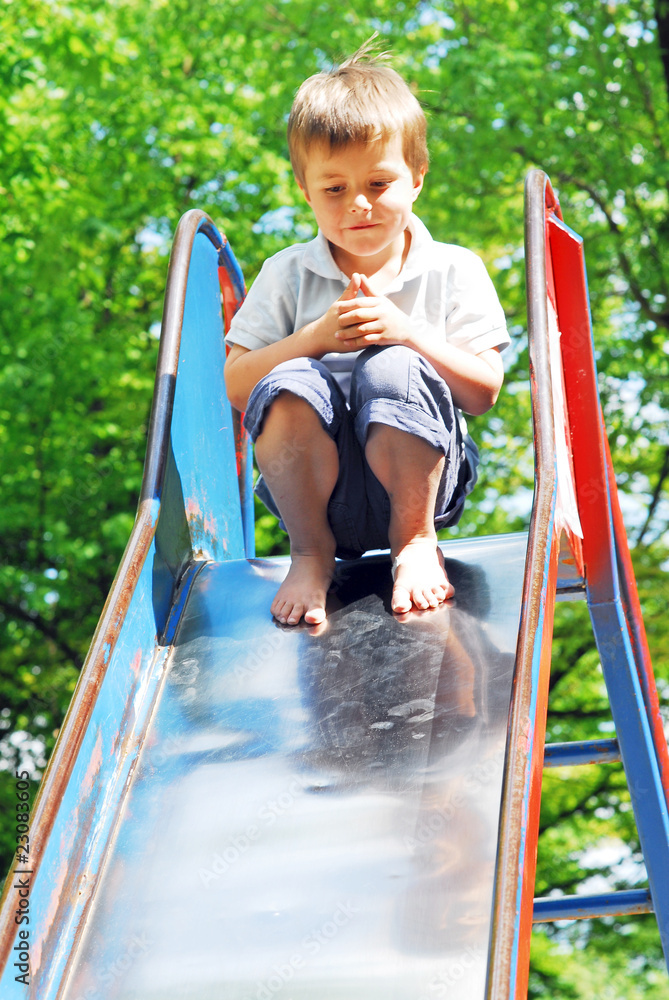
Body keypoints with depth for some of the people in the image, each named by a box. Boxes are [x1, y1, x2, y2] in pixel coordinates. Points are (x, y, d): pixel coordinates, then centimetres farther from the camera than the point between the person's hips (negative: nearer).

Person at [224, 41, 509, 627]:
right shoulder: (286, 275, 11)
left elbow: (485, 390, 0)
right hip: (319, 485, 1)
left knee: (394, 370, -30)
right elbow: (235, 386, 3)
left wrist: (407, 333, -14)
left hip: (417, 475, -1)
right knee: (287, 386, -29)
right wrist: (316, 338, -12)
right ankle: (311, 551, -12)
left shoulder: (453, 271, 8)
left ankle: (416, 540, -11)